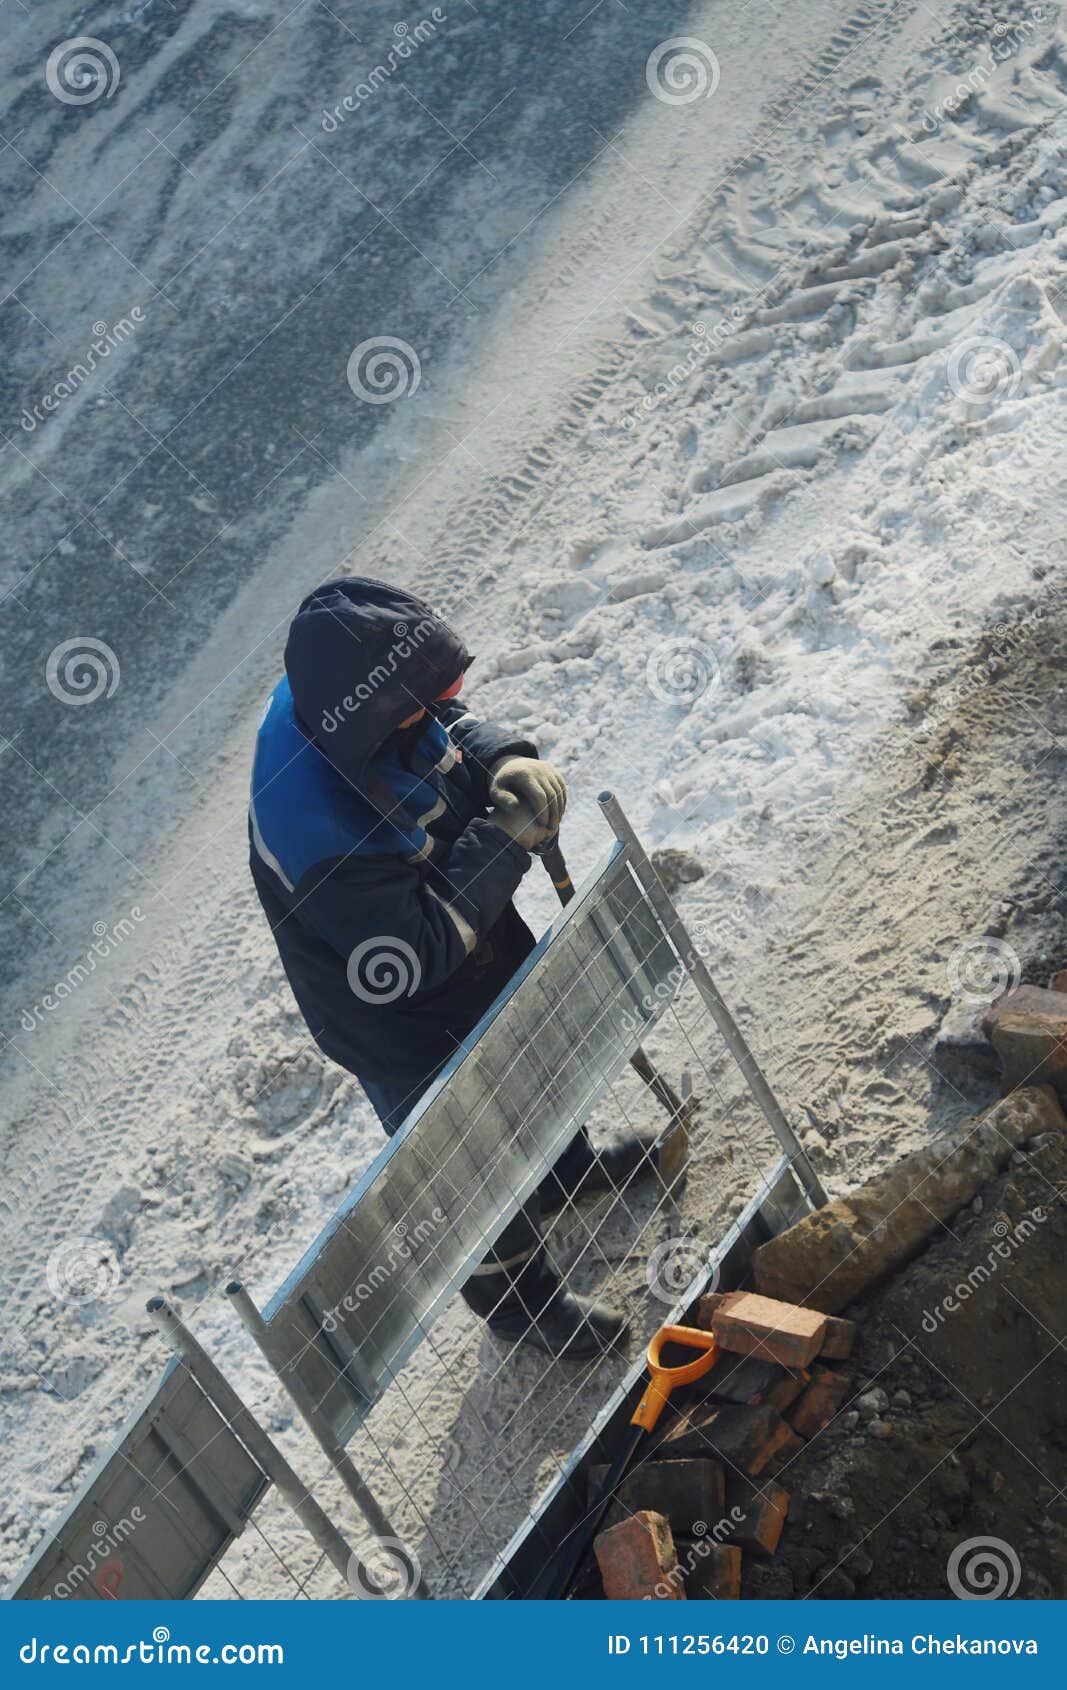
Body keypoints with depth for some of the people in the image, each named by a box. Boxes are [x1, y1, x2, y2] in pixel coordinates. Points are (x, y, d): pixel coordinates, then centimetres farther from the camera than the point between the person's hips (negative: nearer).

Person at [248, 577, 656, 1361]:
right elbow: (418, 953, -35)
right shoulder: (318, 828, -44)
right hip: (405, 1023, -8)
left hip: (481, 936, 8)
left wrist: (508, 763, -24)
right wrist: (507, 839, -31)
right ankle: (518, 1297, 47)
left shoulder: (332, 695, -22)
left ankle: (569, 1167, 65)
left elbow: (457, 729, -2)